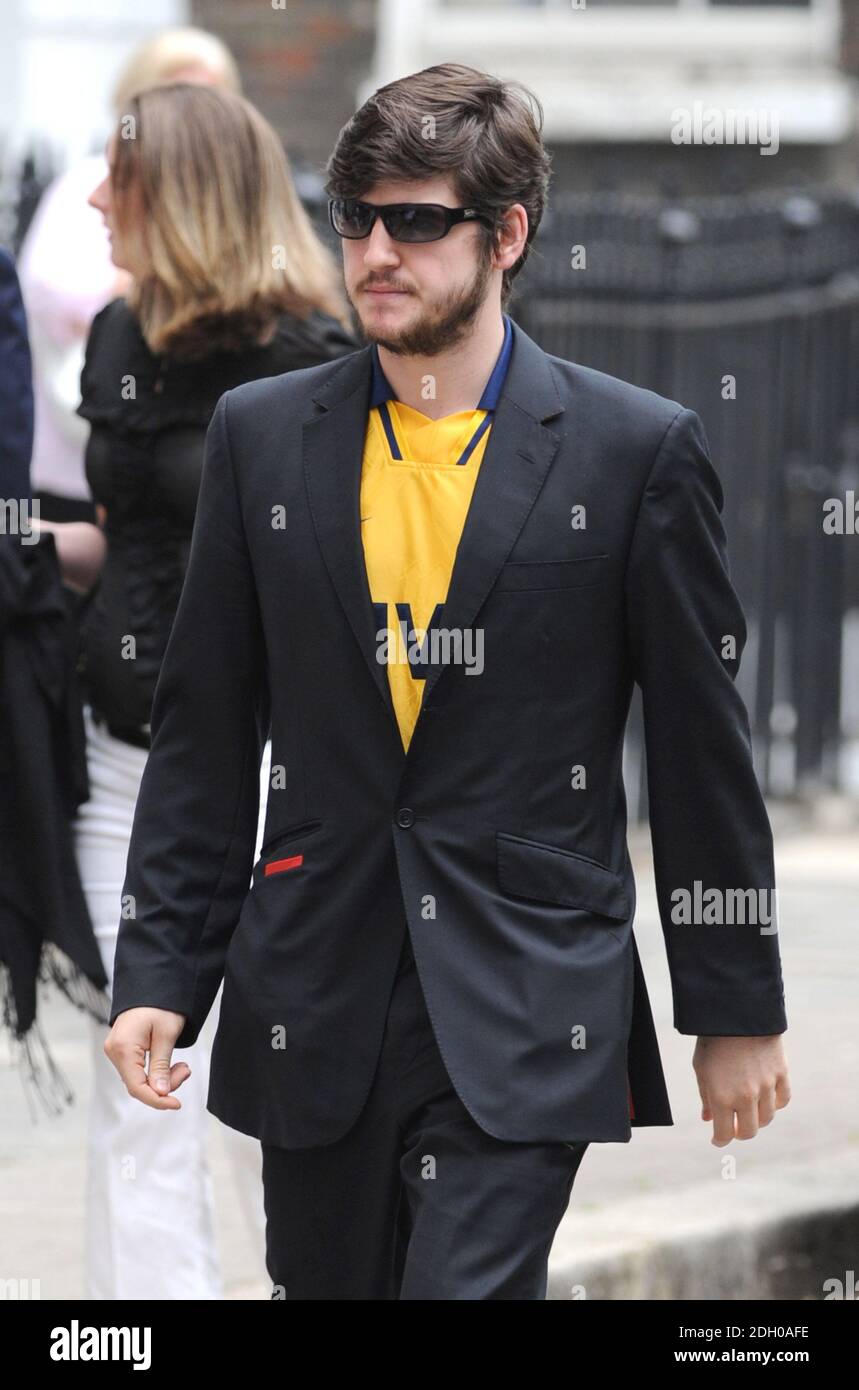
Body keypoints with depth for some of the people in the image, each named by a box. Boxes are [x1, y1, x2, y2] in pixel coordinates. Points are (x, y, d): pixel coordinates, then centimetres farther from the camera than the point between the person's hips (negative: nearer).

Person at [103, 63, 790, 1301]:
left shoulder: (638, 450, -2)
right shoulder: (261, 436, 7)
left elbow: (704, 748, 2)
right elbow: (204, 736, 10)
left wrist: (739, 1010, 4)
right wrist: (159, 973, 4)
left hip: (526, 1012, -3)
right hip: (313, 1006, 4)